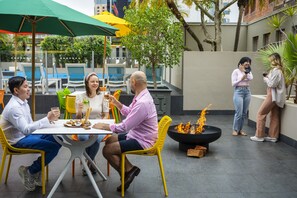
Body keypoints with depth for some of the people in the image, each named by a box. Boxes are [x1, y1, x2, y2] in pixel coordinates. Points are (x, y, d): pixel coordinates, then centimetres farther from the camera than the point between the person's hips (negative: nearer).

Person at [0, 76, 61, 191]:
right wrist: (47, 119, -28)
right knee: (54, 147, -20)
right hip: (17, 141, -9)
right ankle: (29, 171, -1)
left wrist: (48, 119, -7)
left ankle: (37, 171, 9)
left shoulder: (23, 102, 9)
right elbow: (26, 129, -29)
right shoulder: (13, 107, -21)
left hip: (25, 135, 9)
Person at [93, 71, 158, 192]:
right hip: (137, 135, 10)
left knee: (107, 150, -10)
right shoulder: (141, 96, 3)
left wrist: (103, 126, -15)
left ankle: (127, 172, 6)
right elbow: (130, 113, 19)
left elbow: (124, 127, -26)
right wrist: (116, 103, 8)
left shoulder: (142, 103, -29)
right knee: (110, 140, 15)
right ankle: (129, 169, 10)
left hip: (142, 141, -10)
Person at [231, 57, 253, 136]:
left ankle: (240, 129, 16)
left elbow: (251, 78, -10)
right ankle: (235, 129, 5)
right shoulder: (236, 71, -3)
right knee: (239, 112, -9)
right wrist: (241, 79, -16)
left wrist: (244, 71, -9)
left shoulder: (248, 71, 12)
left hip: (247, 92, 5)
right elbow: (233, 84, -7)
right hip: (238, 91, -5)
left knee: (244, 113, 6)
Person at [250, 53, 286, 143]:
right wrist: (268, 77, 5)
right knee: (274, 116, 9)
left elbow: (272, 84, -19)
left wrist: (265, 78, -4)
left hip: (273, 95, -10)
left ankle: (259, 136, -1)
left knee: (261, 113, -4)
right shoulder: (279, 70, 14)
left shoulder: (275, 70, -15)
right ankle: (273, 136, 11)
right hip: (276, 96, 10)